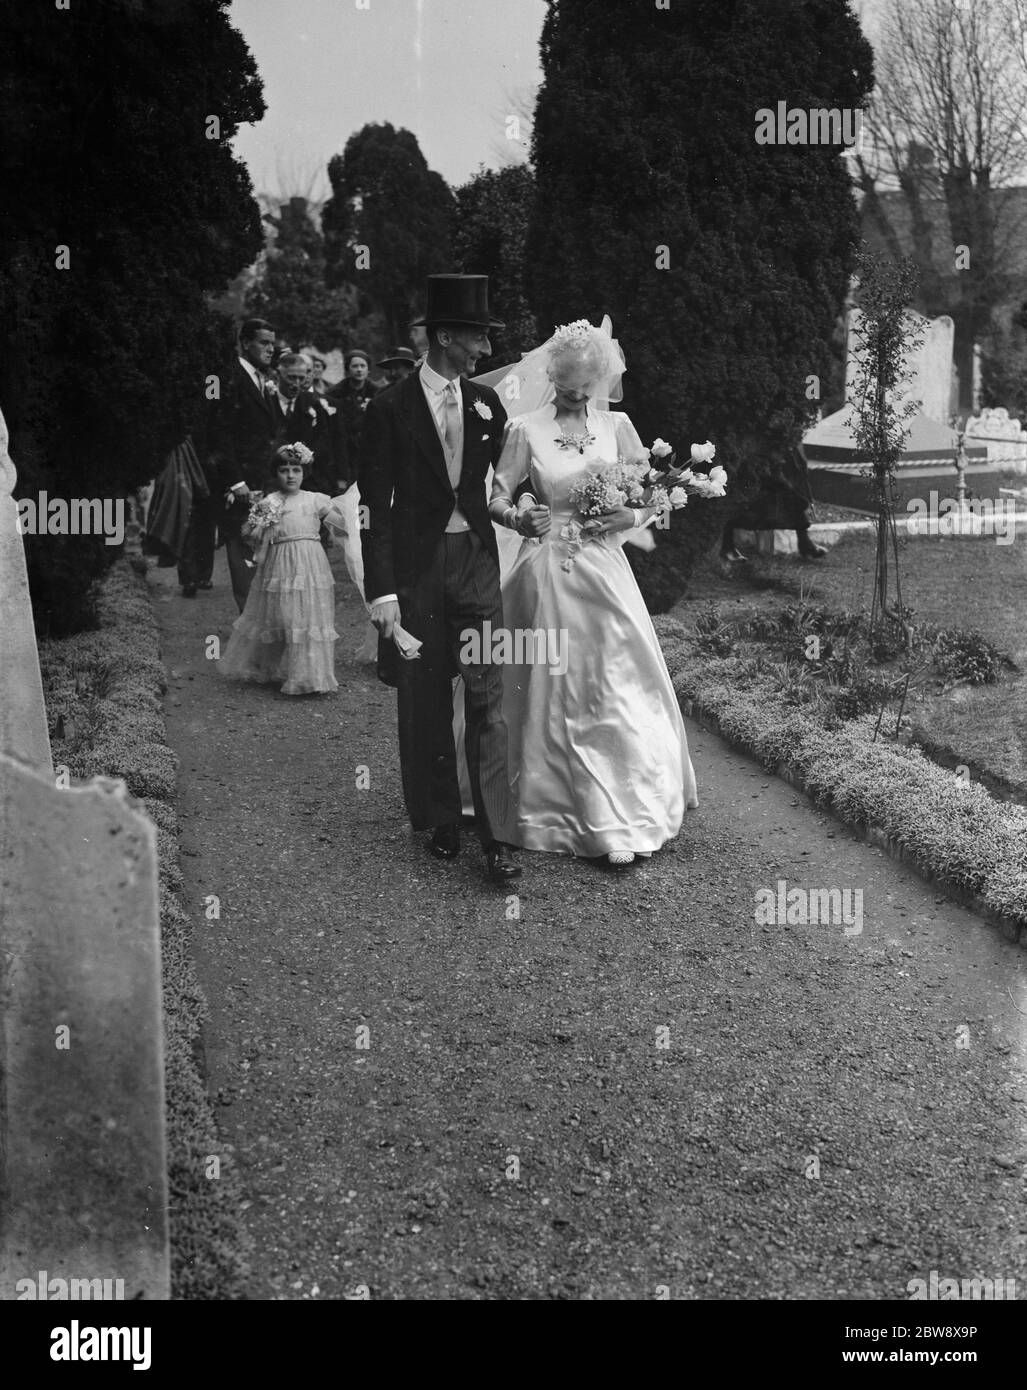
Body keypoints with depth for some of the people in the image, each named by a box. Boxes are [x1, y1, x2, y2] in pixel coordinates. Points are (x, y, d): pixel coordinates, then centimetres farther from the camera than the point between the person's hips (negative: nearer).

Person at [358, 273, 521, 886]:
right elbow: (375, 506, -7)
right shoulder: (390, 409, -5)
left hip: (477, 559, 2)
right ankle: (442, 820, 23)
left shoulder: (487, 403, 8)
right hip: (415, 565, -2)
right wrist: (382, 591, -11)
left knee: (488, 698, -4)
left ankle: (495, 835, -2)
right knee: (425, 703, 7)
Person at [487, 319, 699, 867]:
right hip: (549, 570, -2)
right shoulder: (526, 430, 0)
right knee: (557, 694, 3)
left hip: (604, 569, 2)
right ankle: (561, 814, 16)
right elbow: (496, 499, 2)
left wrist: (629, 517, -11)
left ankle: (630, 814, 10)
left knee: (621, 689, -1)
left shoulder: (616, 425, 6)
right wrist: (519, 518, -19)